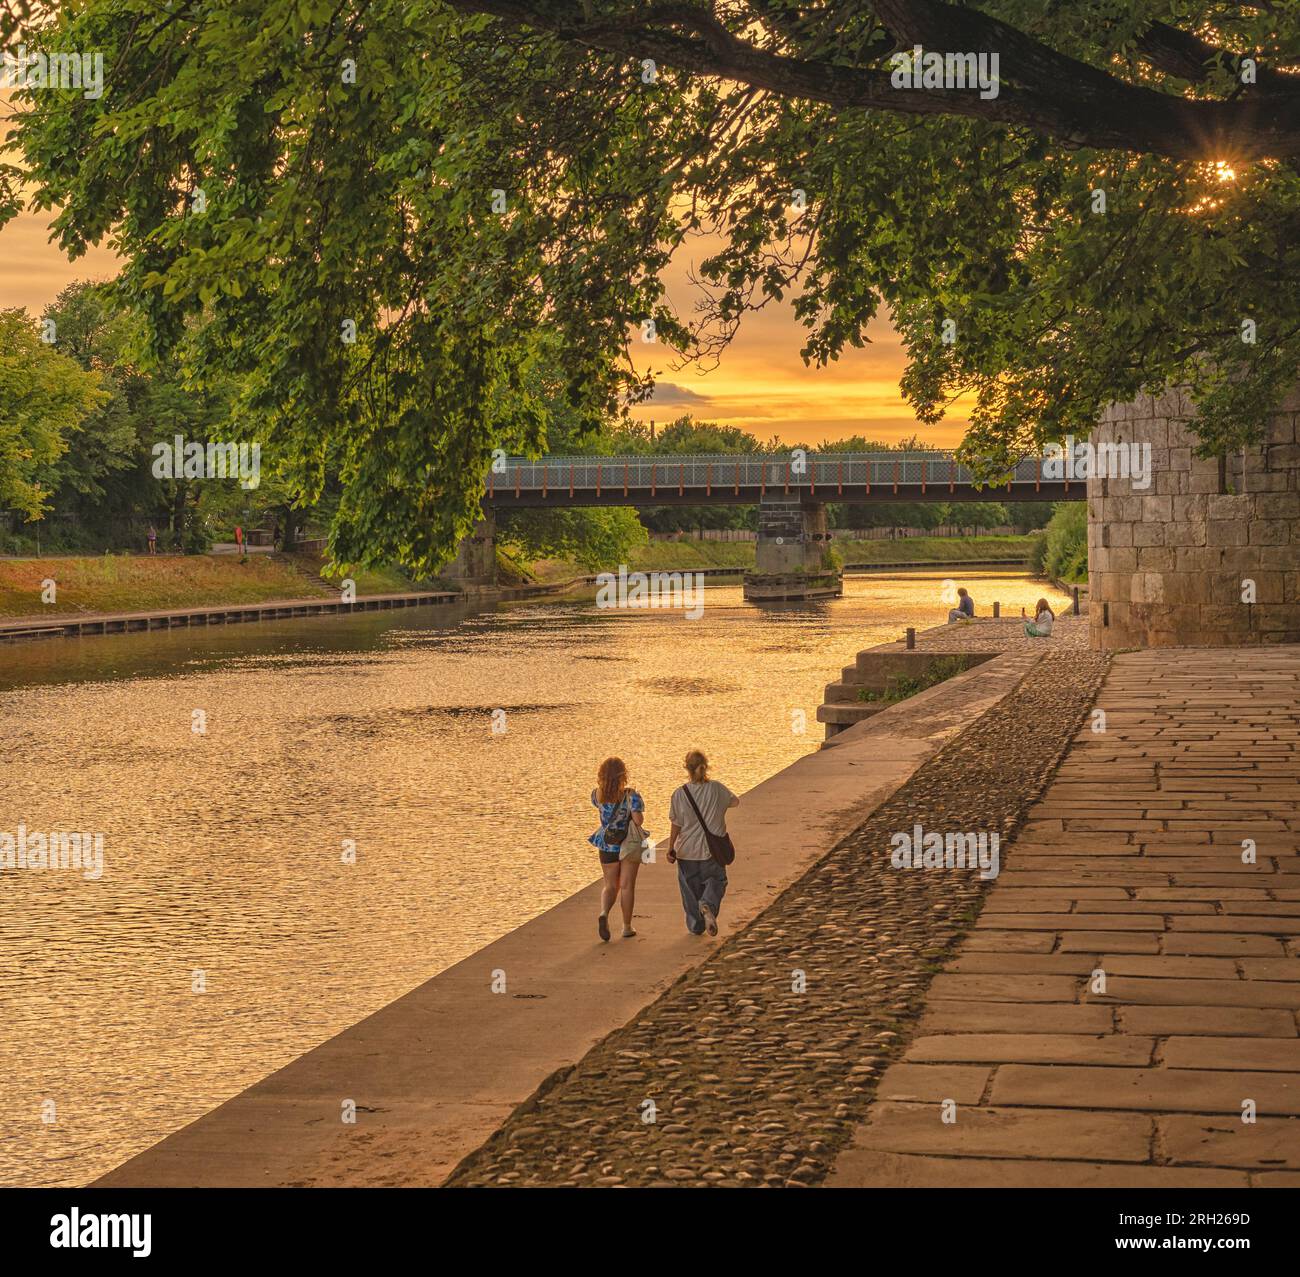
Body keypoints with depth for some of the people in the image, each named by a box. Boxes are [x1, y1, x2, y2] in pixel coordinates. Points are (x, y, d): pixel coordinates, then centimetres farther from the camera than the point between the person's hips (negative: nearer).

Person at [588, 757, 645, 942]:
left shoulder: (597, 795, -6)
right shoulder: (630, 795, -18)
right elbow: (638, 820, -24)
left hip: (607, 846, 2)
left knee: (610, 885, 13)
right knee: (626, 886, 9)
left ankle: (604, 913, -15)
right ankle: (627, 927, 15)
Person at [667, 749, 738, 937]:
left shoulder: (680, 794, -13)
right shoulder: (717, 789, -9)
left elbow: (676, 825, -8)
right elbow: (735, 802, 10)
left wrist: (671, 849, 3)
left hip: (687, 851, 0)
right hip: (712, 851, 0)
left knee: (691, 888, 14)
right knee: (715, 880, 16)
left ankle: (696, 926, 21)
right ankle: (708, 905, -15)